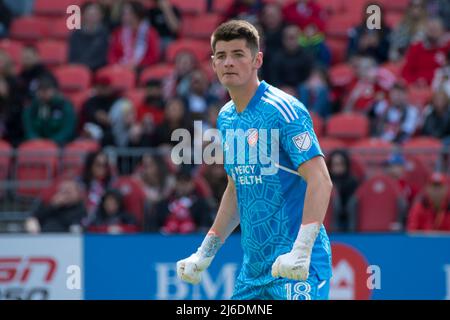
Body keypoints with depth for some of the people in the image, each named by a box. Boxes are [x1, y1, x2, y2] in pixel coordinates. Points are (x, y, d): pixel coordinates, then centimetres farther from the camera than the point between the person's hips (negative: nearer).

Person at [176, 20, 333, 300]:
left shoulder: (283, 110, -13)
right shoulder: (226, 118, 12)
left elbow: (321, 181, -20)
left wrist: (301, 250, -29)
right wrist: (205, 253, 21)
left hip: (297, 267, -8)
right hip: (253, 266, 8)